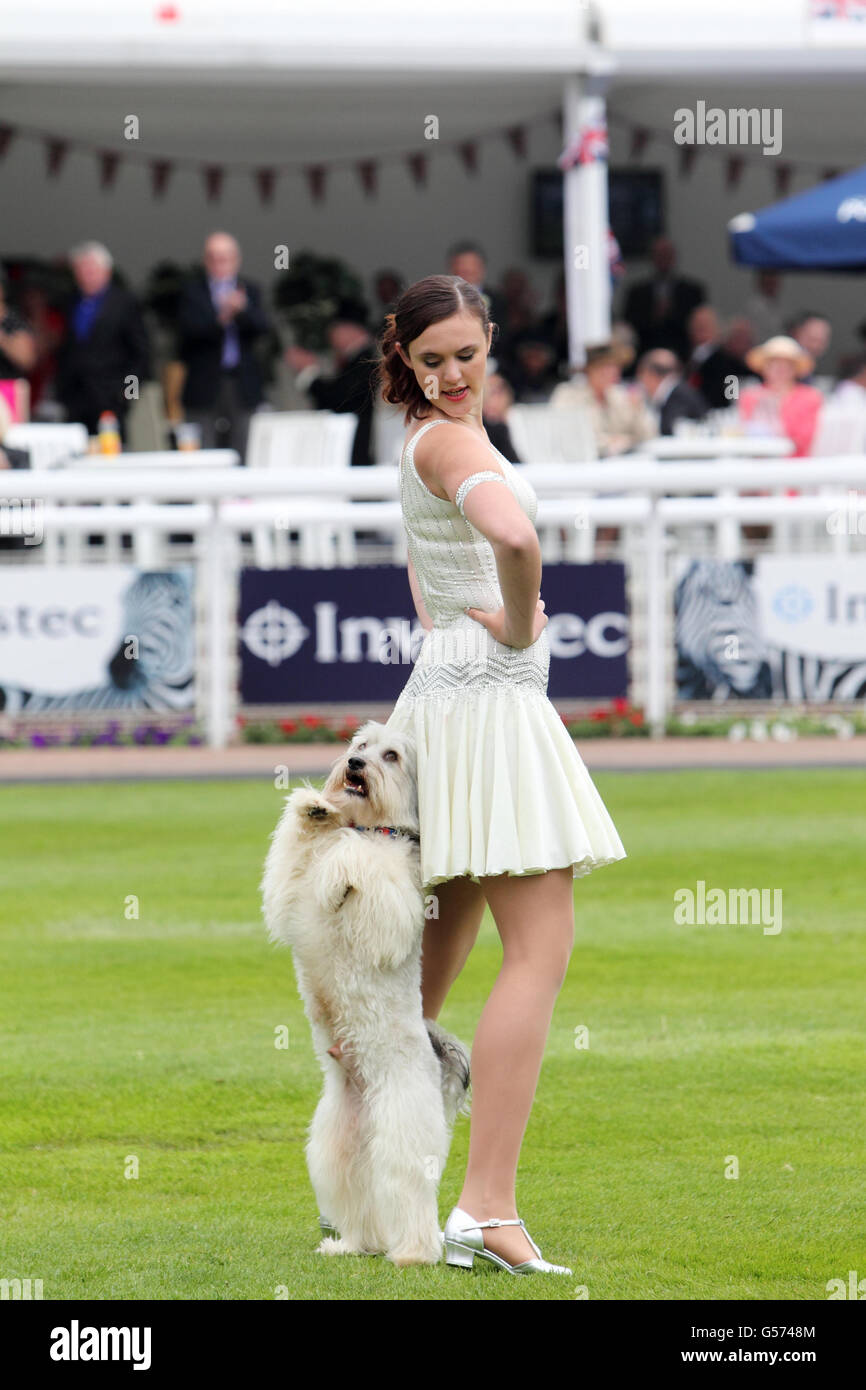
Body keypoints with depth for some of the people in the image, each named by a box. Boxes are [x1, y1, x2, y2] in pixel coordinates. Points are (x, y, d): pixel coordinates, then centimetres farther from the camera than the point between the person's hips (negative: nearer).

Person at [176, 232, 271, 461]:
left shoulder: (249, 290, 11)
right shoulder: (192, 290, 3)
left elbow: (263, 327, -3)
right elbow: (190, 328, -12)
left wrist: (241, 310, -22)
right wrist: (220, 319, -28)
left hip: (242, 389, 3)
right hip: (204, 389, -3)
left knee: (241, 457, 1)